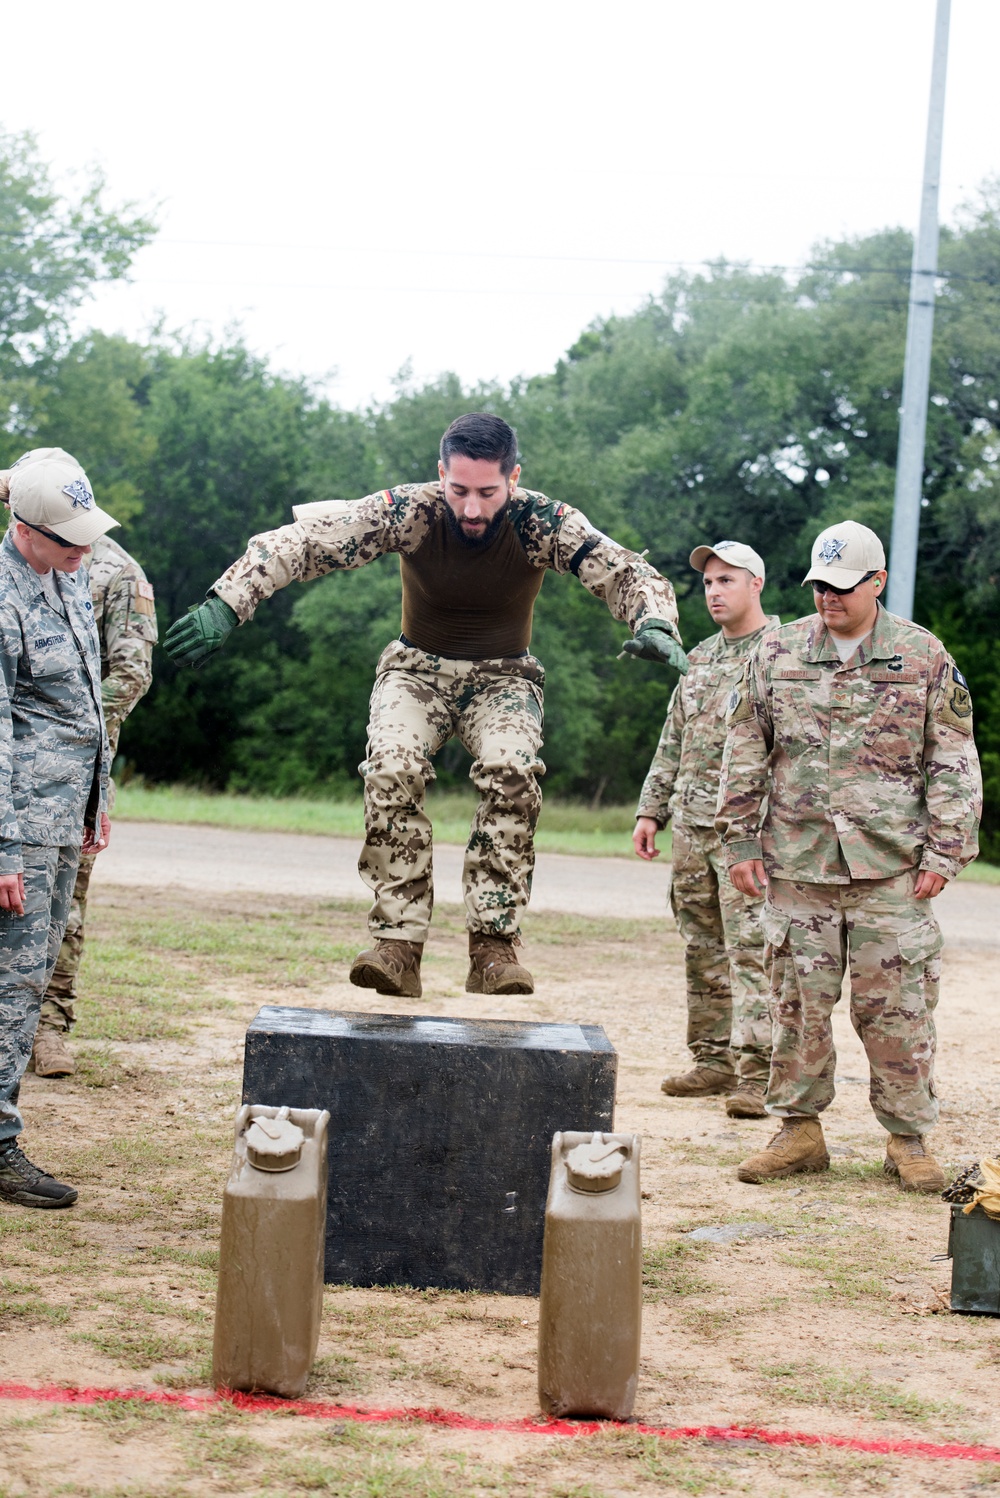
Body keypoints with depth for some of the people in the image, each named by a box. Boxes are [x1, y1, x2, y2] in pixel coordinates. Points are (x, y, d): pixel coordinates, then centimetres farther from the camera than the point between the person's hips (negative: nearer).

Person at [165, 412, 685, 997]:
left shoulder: (544, 523, -20)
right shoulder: (408, 511, -21)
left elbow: (627, 572, -24)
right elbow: (301, 543, -24)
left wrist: (654, 625, -47)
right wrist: (225, 606, -36)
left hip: (504, 676, 0)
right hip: (418, 669, 0)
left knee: (512, 773, -30)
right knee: (392, 771, -29)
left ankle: (494, 947, -27)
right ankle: (399, 945, -26)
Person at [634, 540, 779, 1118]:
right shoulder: (698, 659, 19)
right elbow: (673, 741, 24)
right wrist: (651, 809, 17)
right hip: (692, 823, 7)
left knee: (750, 949, -11)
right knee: (703, 950, 10)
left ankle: (757, 1073, -12)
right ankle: (714, 1059, 17)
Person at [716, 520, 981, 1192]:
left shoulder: (924, 657, 3)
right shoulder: (777, 653, 8)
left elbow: (954, 764, 3)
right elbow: (744, 754, 12)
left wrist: (943, 853, -3)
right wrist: (740, 841, 6)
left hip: (891, 868, -2)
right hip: (797, 862, 2)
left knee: (897, 1007, -2)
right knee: (800, 1002, 6)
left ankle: (909, 1140, 9)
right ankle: (800, 1130, 16)